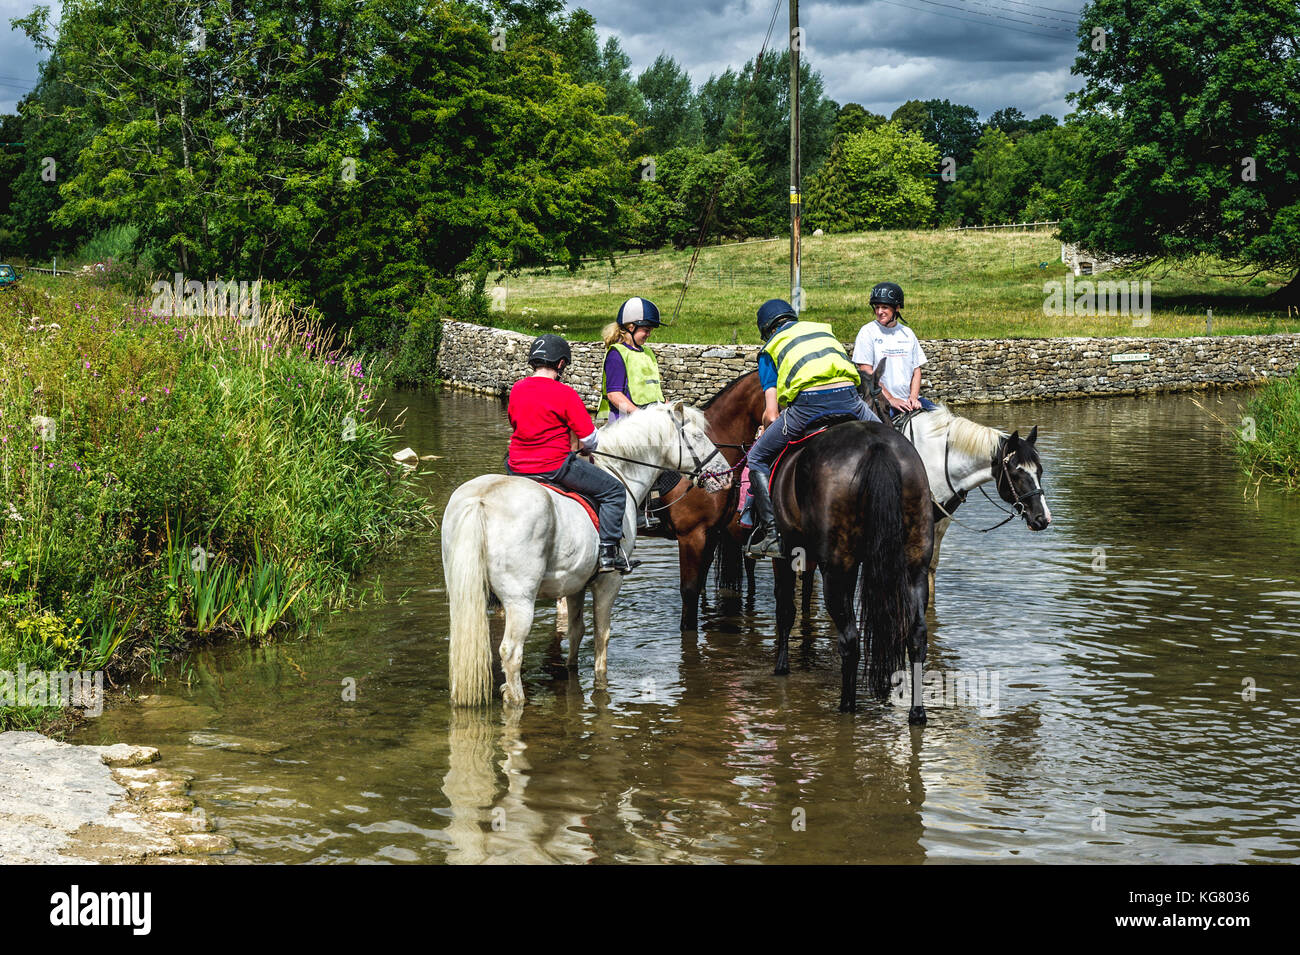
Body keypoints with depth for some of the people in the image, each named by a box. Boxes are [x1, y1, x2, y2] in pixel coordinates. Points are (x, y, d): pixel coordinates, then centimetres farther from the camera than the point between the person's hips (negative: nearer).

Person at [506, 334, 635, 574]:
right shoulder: (564, 393, -13)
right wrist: (587, 449, 13)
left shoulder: (517, 389, 4)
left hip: (518, 467, 6)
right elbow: (589, 438, -10)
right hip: (555, 466, -6)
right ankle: (608, 552, 1)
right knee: (614, 491, 6)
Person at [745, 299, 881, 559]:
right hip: (849, 399, 3)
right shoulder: (824, 329, 31)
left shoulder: (770, 349, 21)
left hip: (807, 405, -3)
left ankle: (771, 535, 4)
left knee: (758, 459, 15)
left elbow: (771, 414, 14)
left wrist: (769, 437, 33)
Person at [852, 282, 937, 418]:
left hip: (908, 398, 5)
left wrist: (913, 398, -2)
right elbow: (866, 371, -6)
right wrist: (891, 399, -11)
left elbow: (916, 369, 16)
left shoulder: (907, 333, 15)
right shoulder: (868, 332, 1)